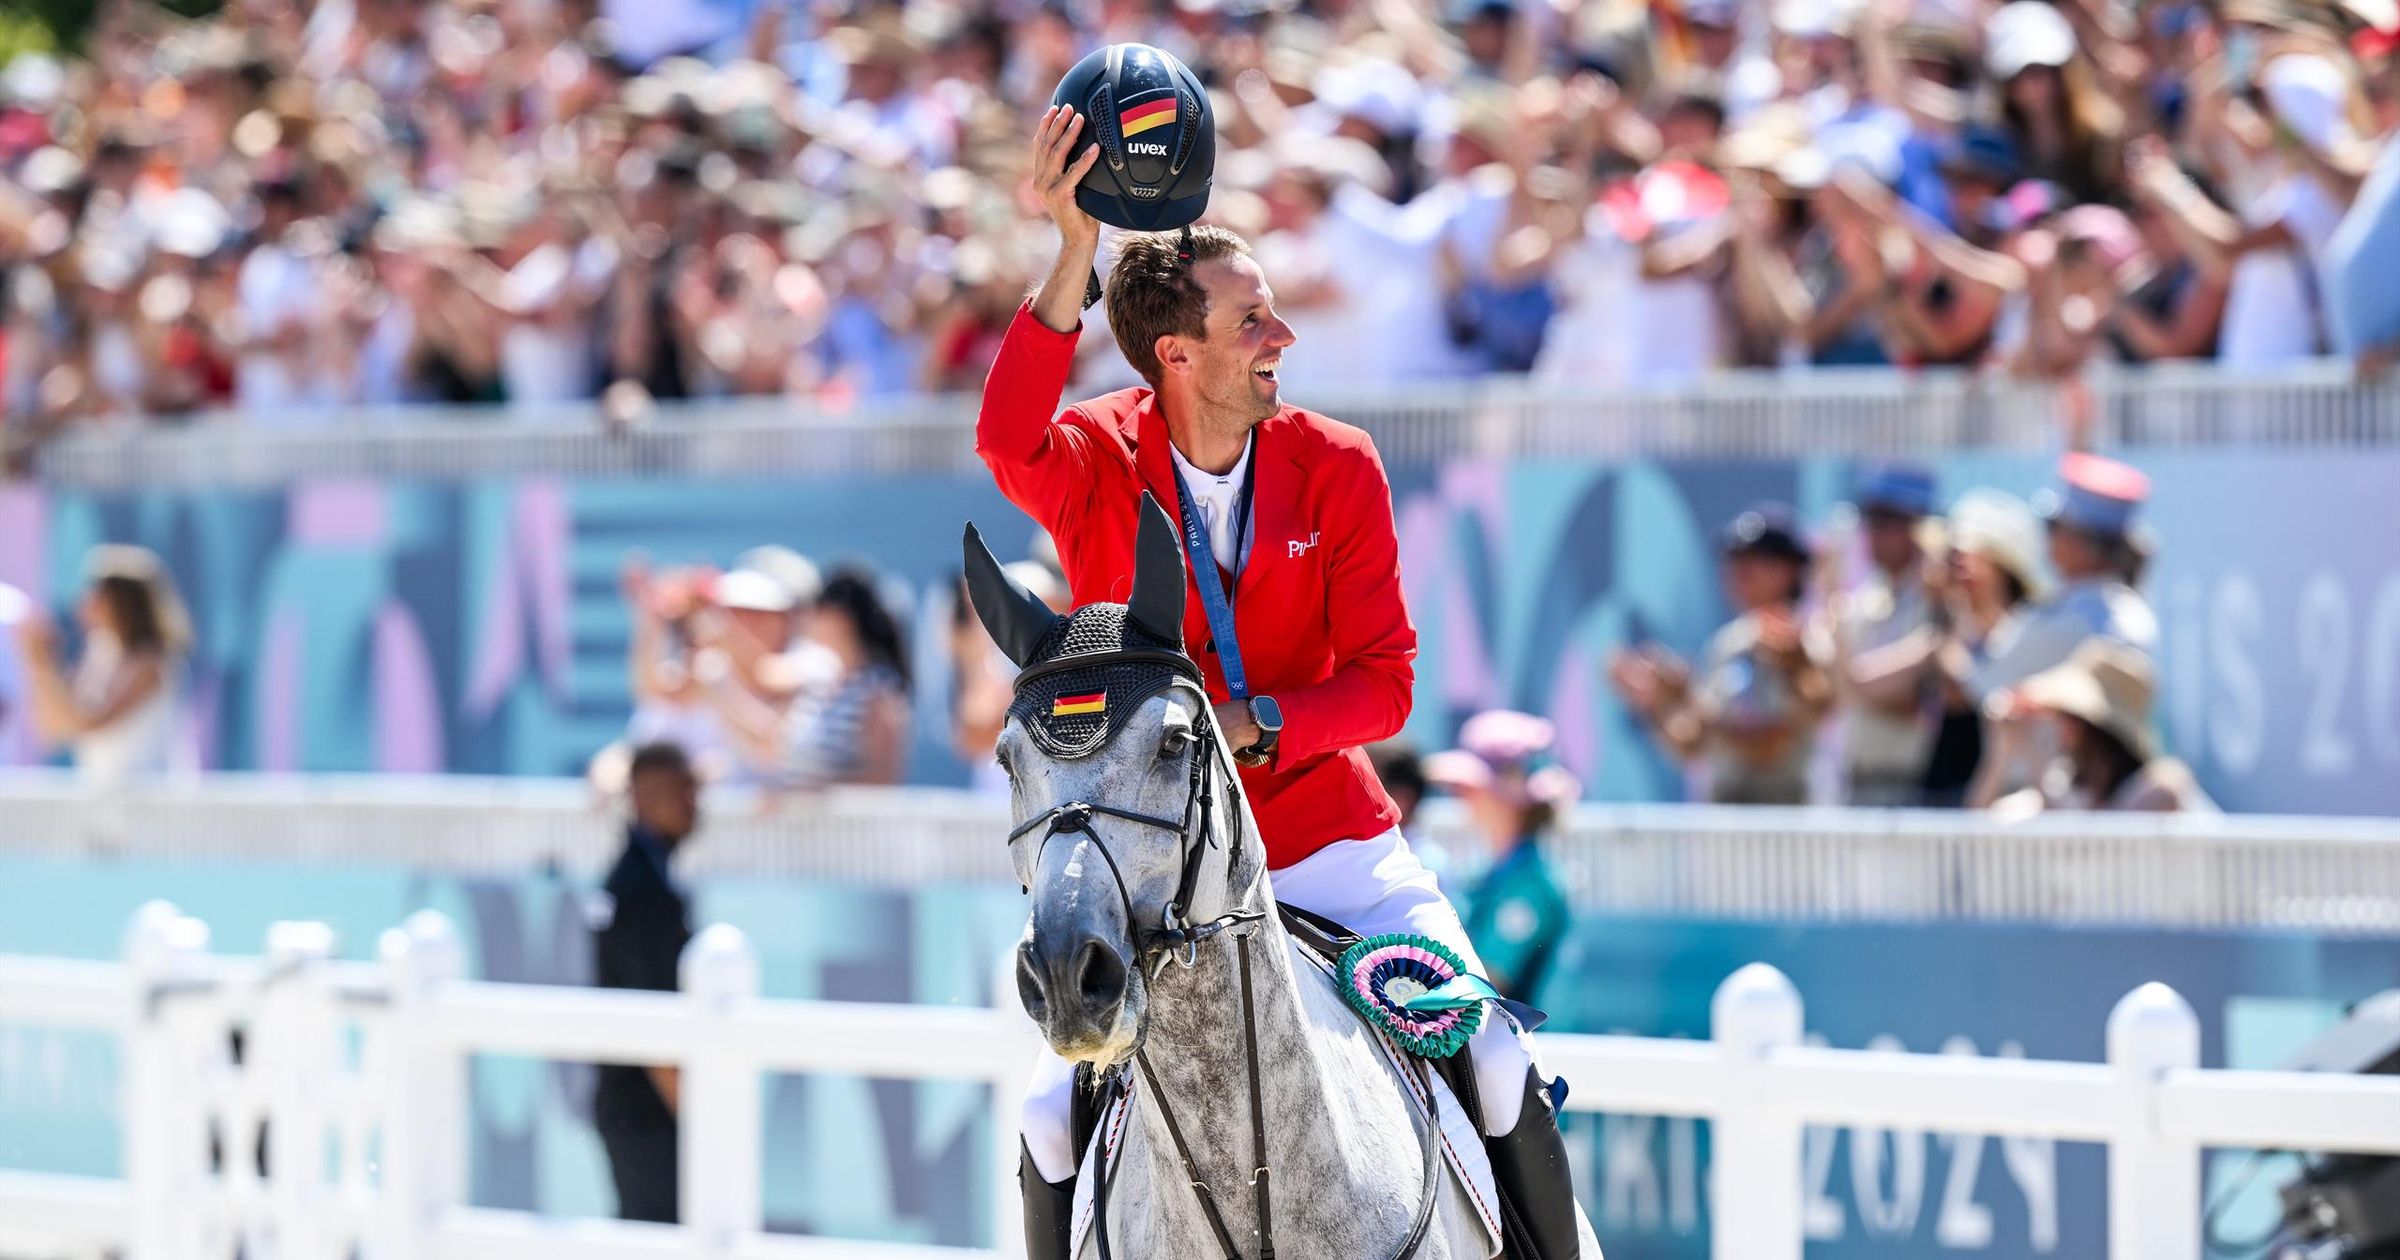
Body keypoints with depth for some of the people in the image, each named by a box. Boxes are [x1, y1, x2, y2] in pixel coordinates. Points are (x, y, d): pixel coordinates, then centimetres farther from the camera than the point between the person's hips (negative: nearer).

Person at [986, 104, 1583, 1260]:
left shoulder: (1336, 468, -5)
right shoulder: (1095, 463, -10)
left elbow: (1383, 683, -7)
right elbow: (1006, 442, -36)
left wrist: (1251, 722, -26)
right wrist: (1073, 258, -46)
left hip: (1325, 831, 1)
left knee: (1490, 1052, -11)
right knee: (1058, 1114, -14)